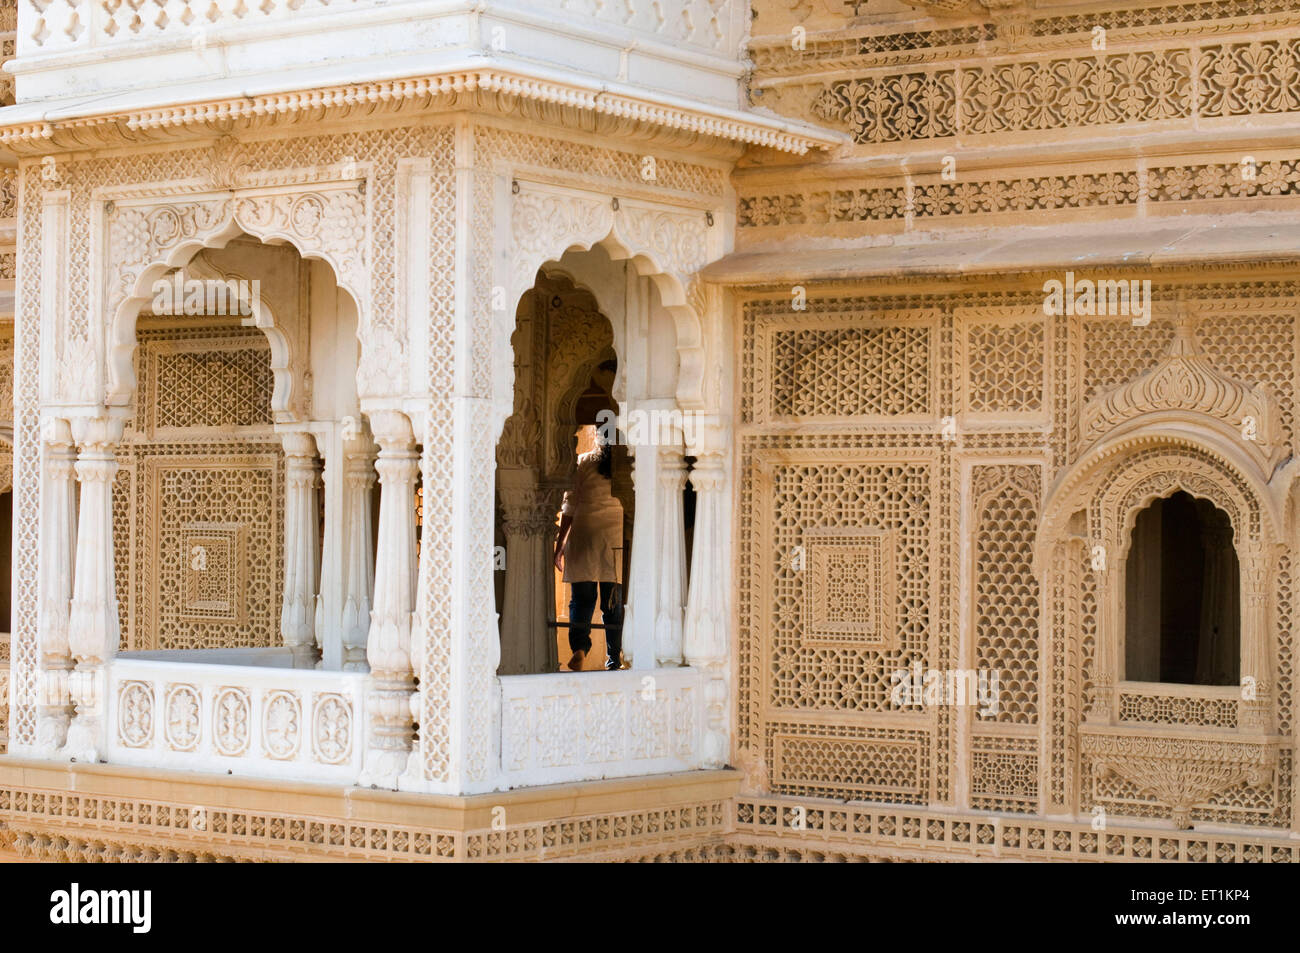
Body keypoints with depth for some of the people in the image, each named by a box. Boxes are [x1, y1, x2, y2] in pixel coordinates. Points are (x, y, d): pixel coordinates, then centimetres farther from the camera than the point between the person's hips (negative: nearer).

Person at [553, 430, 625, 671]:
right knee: (614, 600, 7)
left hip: (585, 531, 0)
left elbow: (570, 506, 4)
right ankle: (614, 659, 9)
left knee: (582, 598, 4)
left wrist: (560, 543, 10)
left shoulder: (583, 462, 3)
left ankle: (579, 647, -15)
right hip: (617, 534, 0)